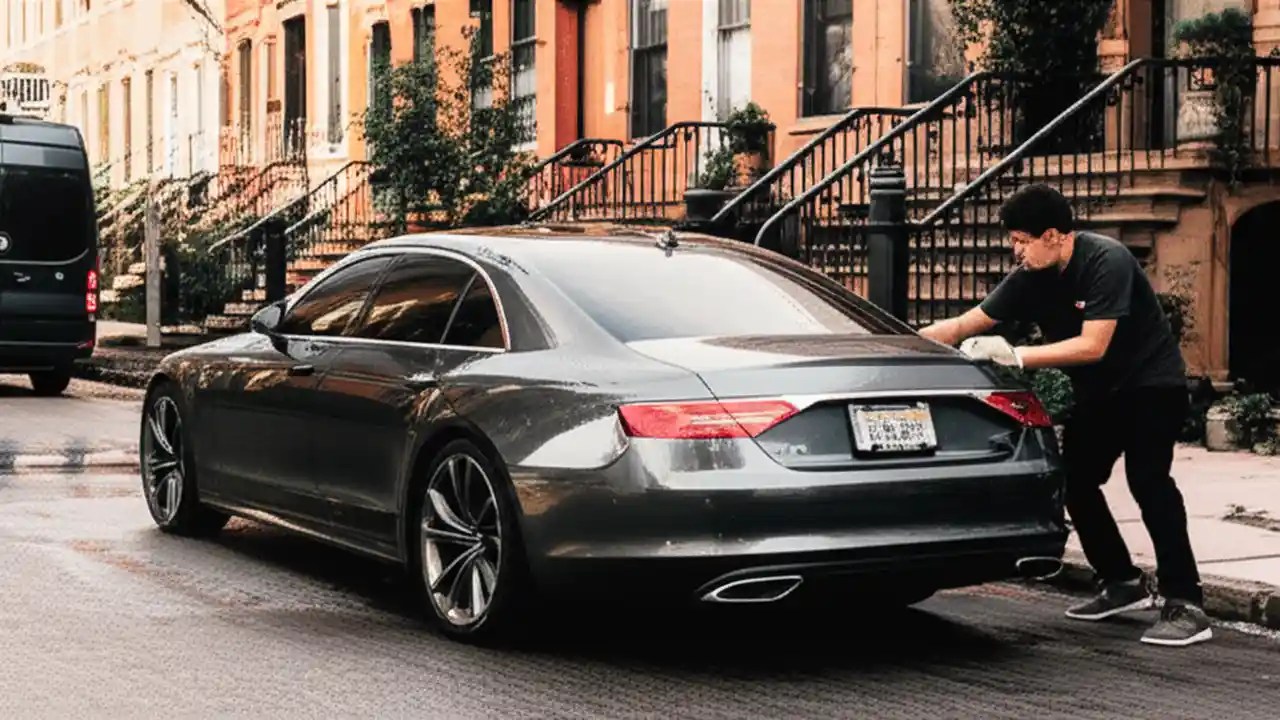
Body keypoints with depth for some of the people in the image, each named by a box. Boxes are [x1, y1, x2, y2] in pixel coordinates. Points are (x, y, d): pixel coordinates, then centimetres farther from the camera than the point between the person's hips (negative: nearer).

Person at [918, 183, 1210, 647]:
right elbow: (963, 326, -3)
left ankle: (1185, 605, -22)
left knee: (1147, 479, -22)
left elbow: (1092, 346, -31)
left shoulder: (1106, 262, -25)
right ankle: (1123, 583, 20)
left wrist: (1015, 357, -32)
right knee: (1075, 482, 4)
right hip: (1098, 393, 8)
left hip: (1152, 383, -8)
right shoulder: (1031, 278, -6)